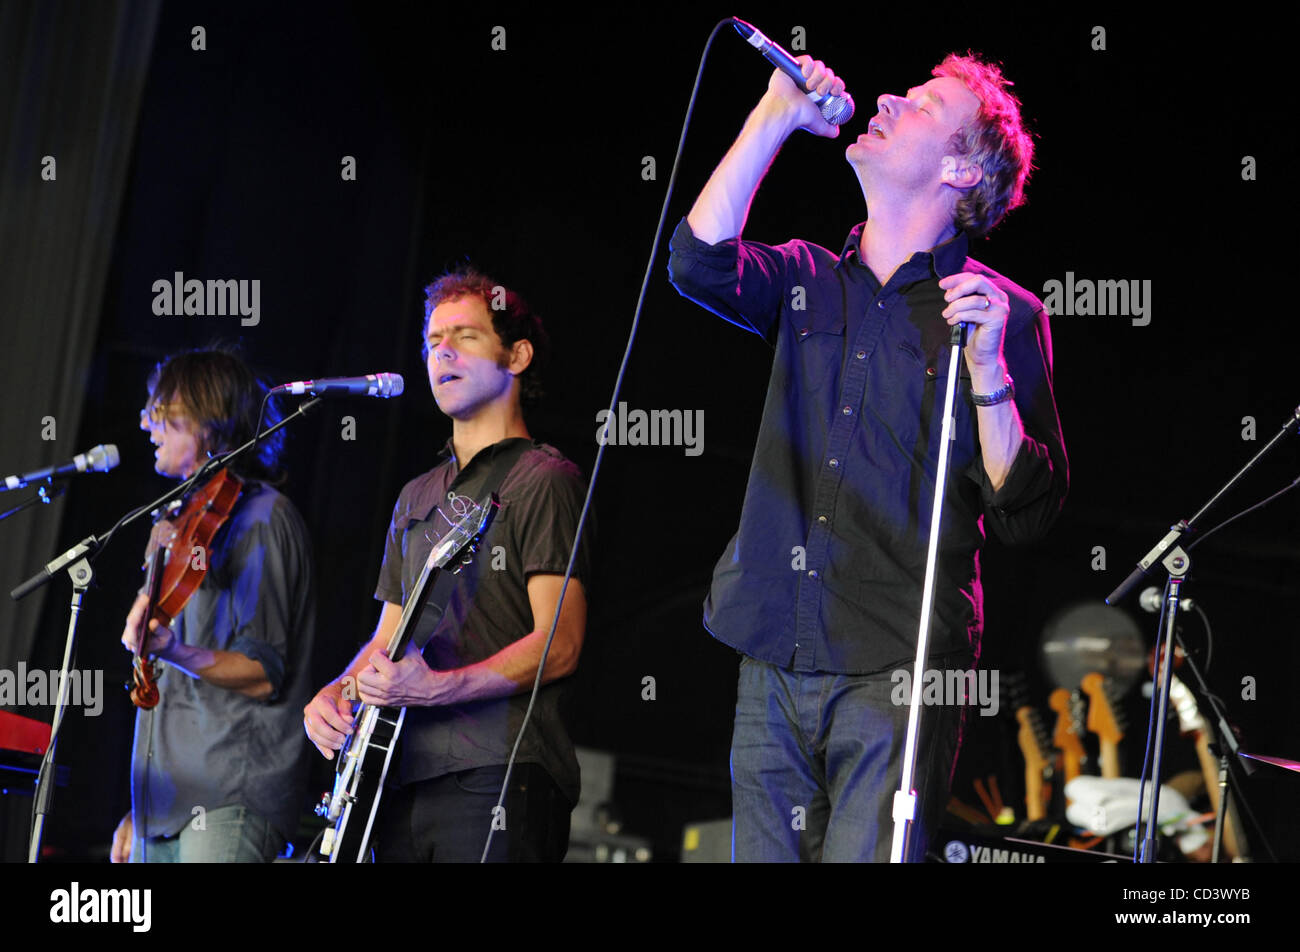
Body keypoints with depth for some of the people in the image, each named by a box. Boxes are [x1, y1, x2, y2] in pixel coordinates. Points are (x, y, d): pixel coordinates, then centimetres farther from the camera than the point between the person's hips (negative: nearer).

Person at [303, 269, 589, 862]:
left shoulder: (543, 480, -2)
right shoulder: (417, 498, 23)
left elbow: (559, 646, -11)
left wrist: (437, 688, -22)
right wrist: (336, 693, 5)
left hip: (499, 777, -7)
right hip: (406, 779, 7)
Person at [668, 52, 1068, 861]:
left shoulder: (1004, 312, 1)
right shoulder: (807, 280, 13)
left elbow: (1027, 513, -4)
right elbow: (700, 263, -8)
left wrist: (988, 368, -17)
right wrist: (776, 115, -4)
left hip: (898, 670, -4)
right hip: (775, 664, 4)